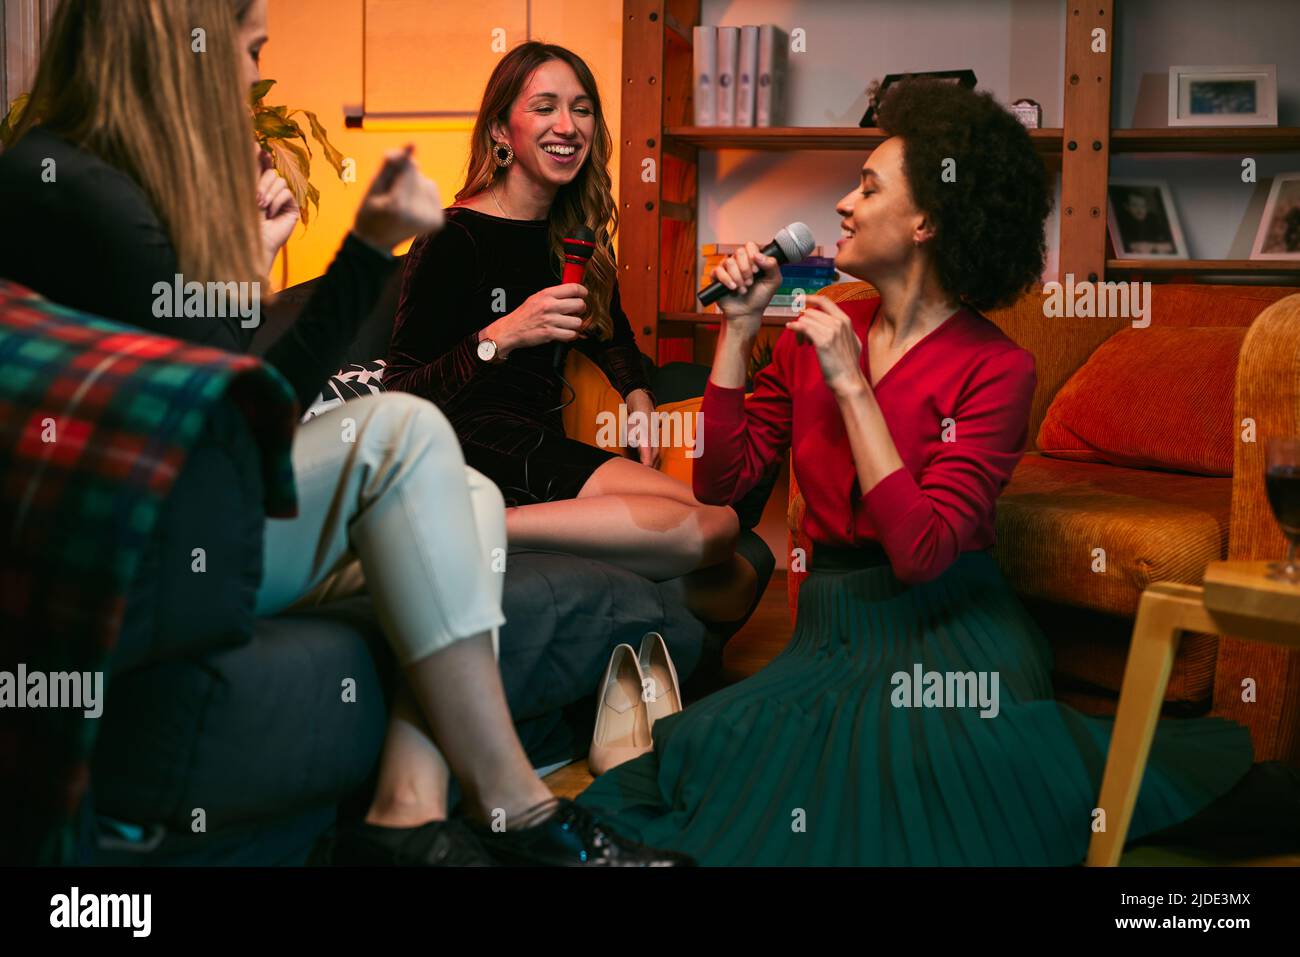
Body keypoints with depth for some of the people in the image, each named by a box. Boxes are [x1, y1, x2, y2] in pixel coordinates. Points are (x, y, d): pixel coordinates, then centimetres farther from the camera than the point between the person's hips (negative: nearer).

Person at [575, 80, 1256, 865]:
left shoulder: (994, 368, -9)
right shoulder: (815, 334, 6)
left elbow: (924, 552, -19)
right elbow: (721, 483, 4)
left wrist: (852, 385, -18)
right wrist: (740, 328, -1)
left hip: (948, 625, -5)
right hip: (835, 627, 5)